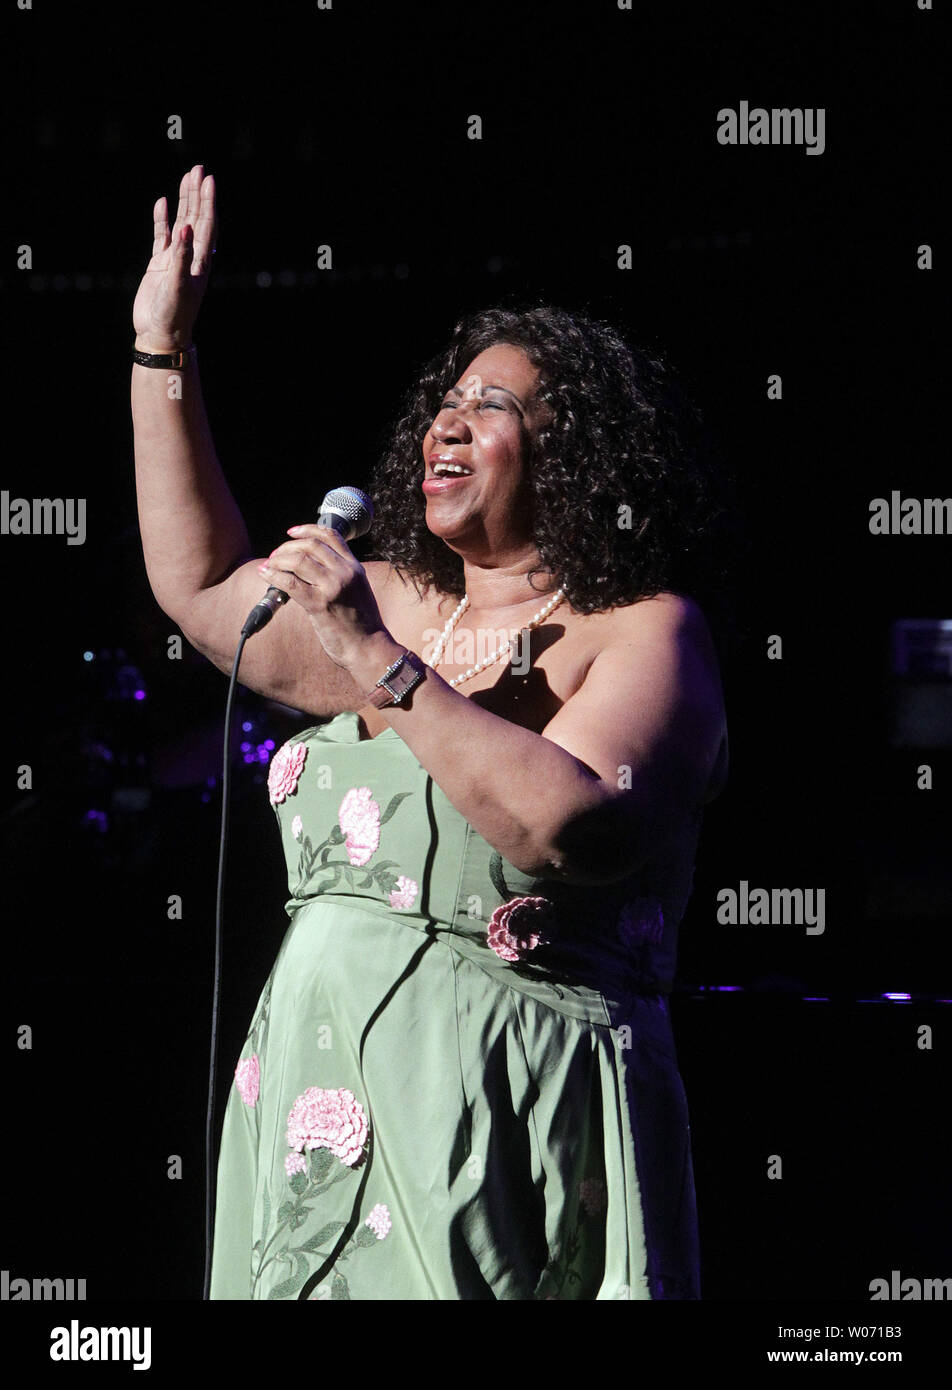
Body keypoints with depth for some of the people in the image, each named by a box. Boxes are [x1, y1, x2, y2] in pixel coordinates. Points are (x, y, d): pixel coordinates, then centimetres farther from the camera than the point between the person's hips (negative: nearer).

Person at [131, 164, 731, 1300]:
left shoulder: (645, 633, -5)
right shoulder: (405, 610, 16)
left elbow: (574, 831, -23)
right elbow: (204, 586, 30)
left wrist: (378, 662, -20)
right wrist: (161, 351, 27)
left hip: (506, 1118, -7)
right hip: (317, 1097, 7)